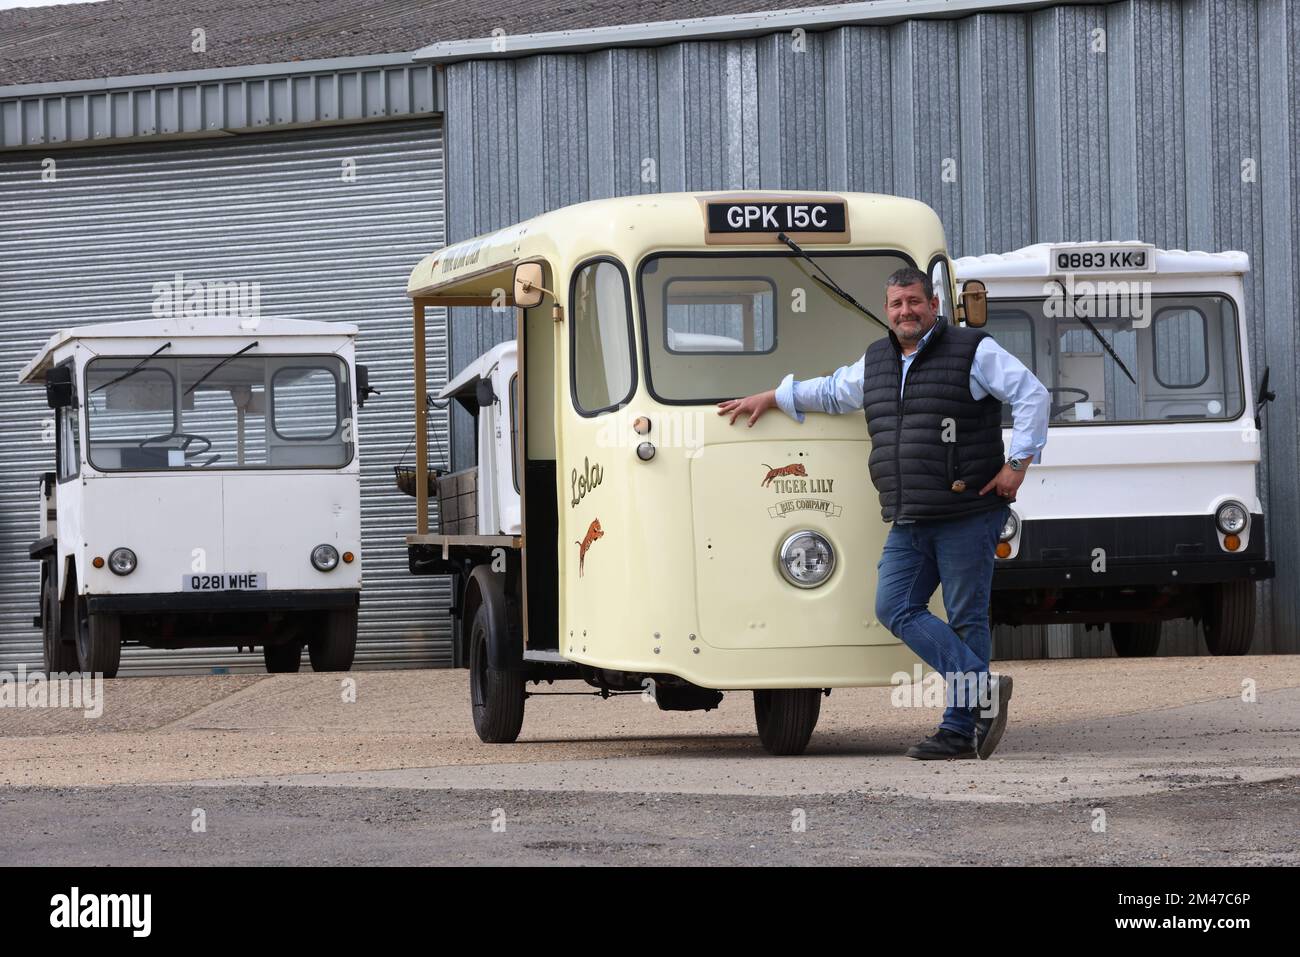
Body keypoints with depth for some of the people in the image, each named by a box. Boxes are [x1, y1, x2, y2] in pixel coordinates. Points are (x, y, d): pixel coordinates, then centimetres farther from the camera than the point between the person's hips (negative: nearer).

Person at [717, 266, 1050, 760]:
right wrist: (770, 398, 38)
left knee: (966, 618, -3)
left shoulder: (974, 350, -4)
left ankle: (960, 729, -1)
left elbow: (1033, 395, -7)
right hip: (909, 523, 7)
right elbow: (832, 391, 35)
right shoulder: (877, 361, 17)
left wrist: (1017, 462, -12)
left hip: (968, 514, -7)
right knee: (896, 608, -5)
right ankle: (984, 689, -5)